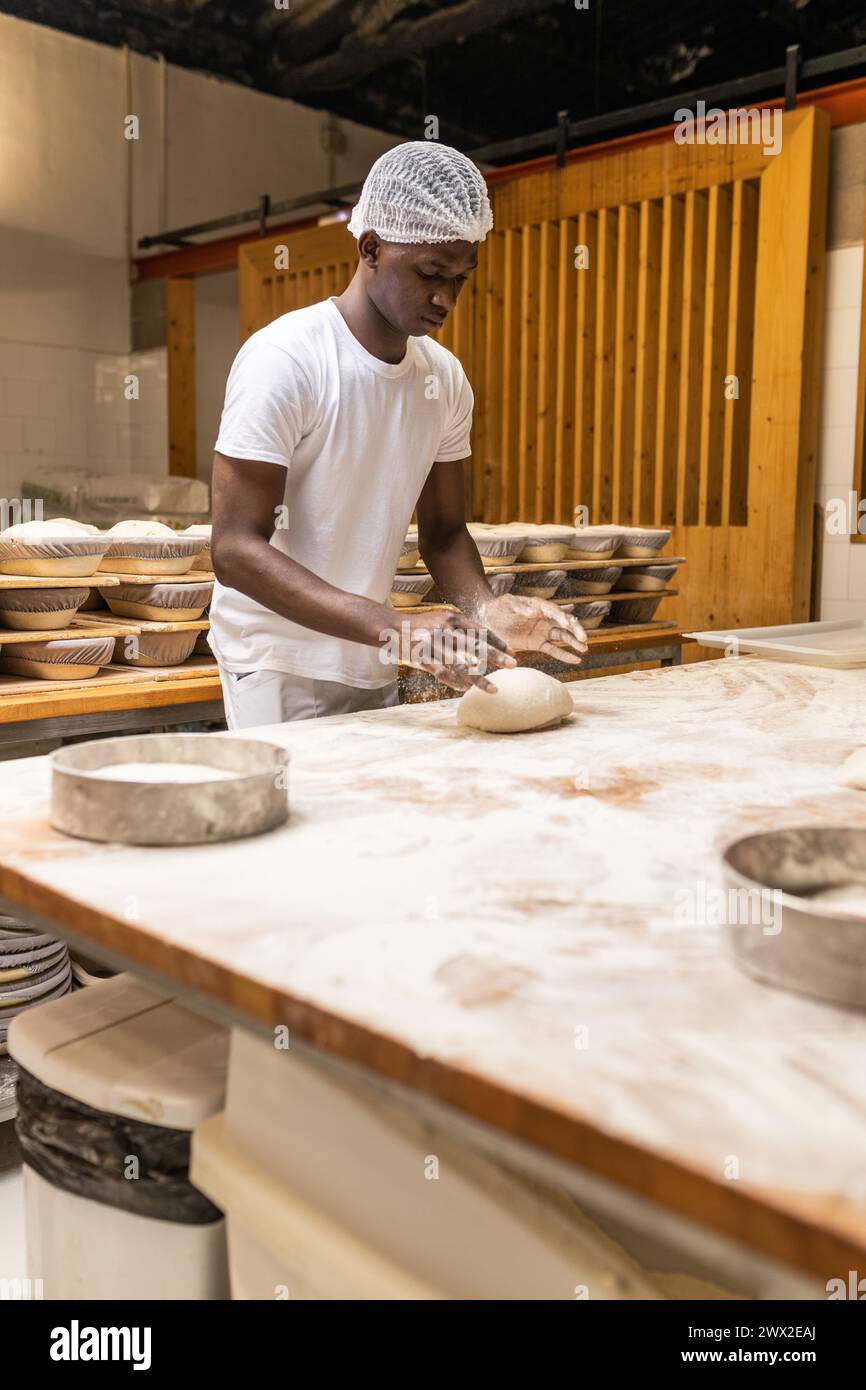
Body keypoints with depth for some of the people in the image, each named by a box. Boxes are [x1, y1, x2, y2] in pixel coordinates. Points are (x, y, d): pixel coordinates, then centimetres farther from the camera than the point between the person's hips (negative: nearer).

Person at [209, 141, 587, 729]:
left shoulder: (445, 377, 3)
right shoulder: (284, 359, -17)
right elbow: (236, 549, -22)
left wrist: (484, 606, -11)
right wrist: (393, 628, -32)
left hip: (374, 674, 6)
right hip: (282, 672, -6)